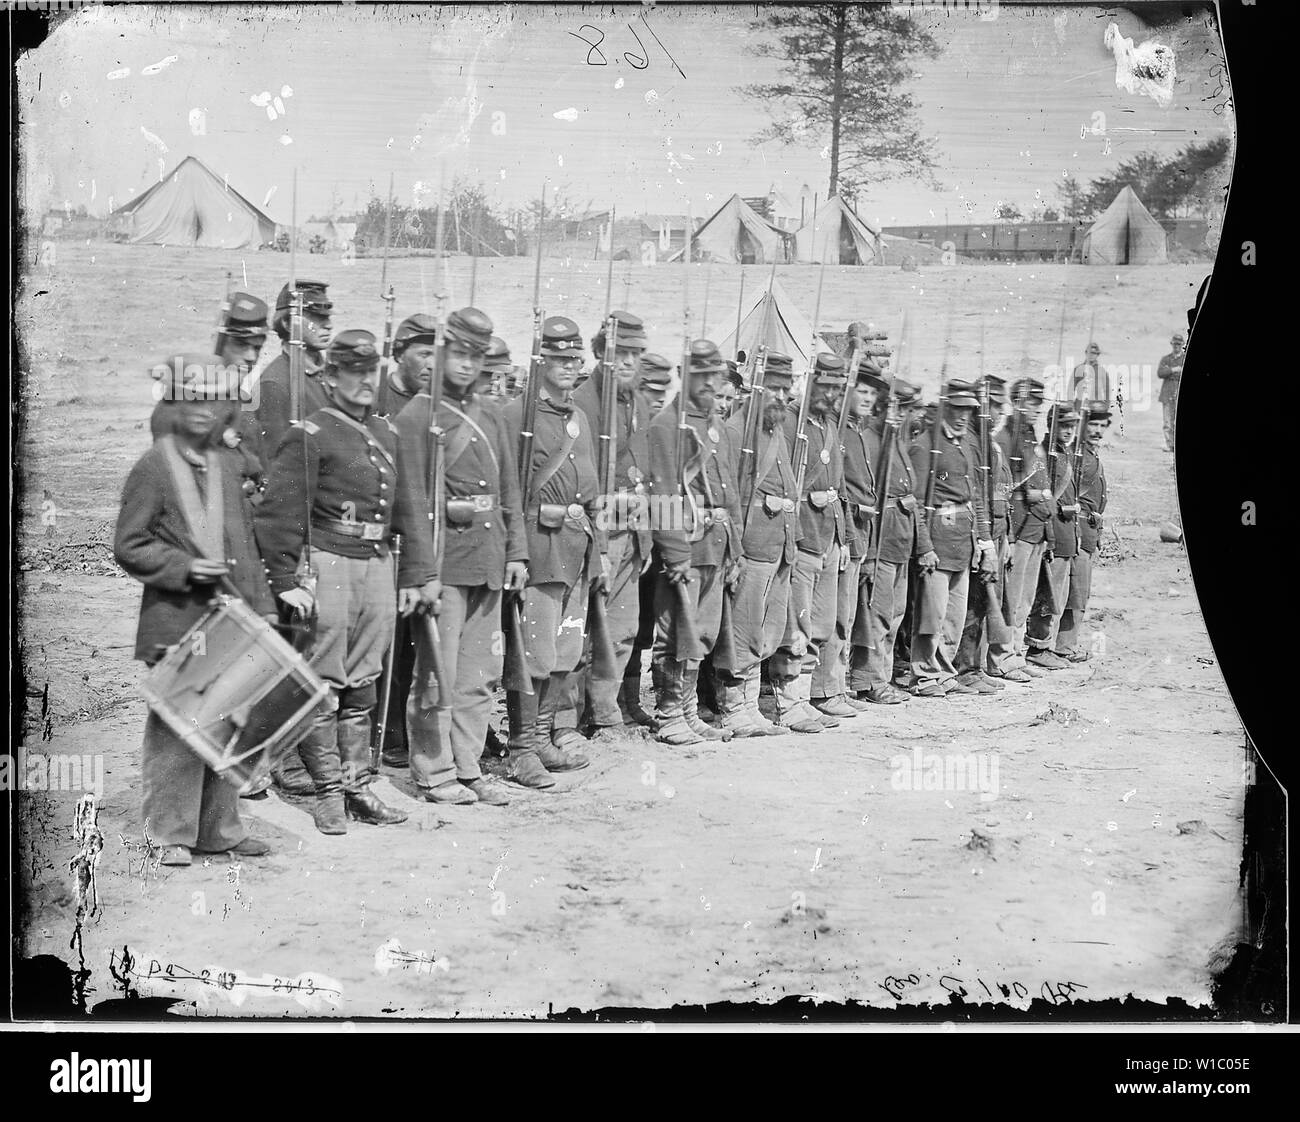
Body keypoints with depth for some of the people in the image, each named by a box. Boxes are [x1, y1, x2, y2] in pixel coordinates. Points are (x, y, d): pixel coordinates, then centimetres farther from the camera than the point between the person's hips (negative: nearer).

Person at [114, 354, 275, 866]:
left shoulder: (229, 464, 12)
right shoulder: (153, 467, -5)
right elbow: (128, 546, -5)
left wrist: (261, 604, 12)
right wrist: (185, 568, -16)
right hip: (176, 619, -5)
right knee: (174, 725, -1)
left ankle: (220, 828, 20)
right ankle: (172, 834, 10)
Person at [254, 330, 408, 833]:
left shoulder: (387, 434, 15)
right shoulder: (309, 436, -7)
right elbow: (280, 513, -12)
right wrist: (287, 582, -15)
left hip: (377, 565, 7)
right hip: (328, 564, -7)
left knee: (363, 686, 11)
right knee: (323, 686, 0)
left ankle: (357, 785, 19)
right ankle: (328, 792, 9)